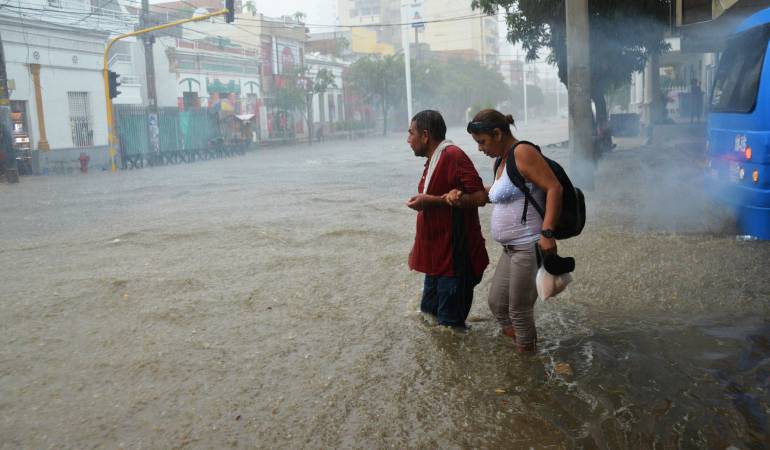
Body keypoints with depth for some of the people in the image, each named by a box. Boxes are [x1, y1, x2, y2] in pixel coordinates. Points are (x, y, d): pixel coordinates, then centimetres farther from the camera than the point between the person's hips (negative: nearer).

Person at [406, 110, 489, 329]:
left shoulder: (453, 156, -15)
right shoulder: (433, 161, 14)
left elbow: (479, 196, -23)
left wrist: (431, 200, -23)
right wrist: (417, 248, 21)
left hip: (455, 257, -9)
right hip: (436, 257, 9)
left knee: (450, 323, -1)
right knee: (428, 315, 17)